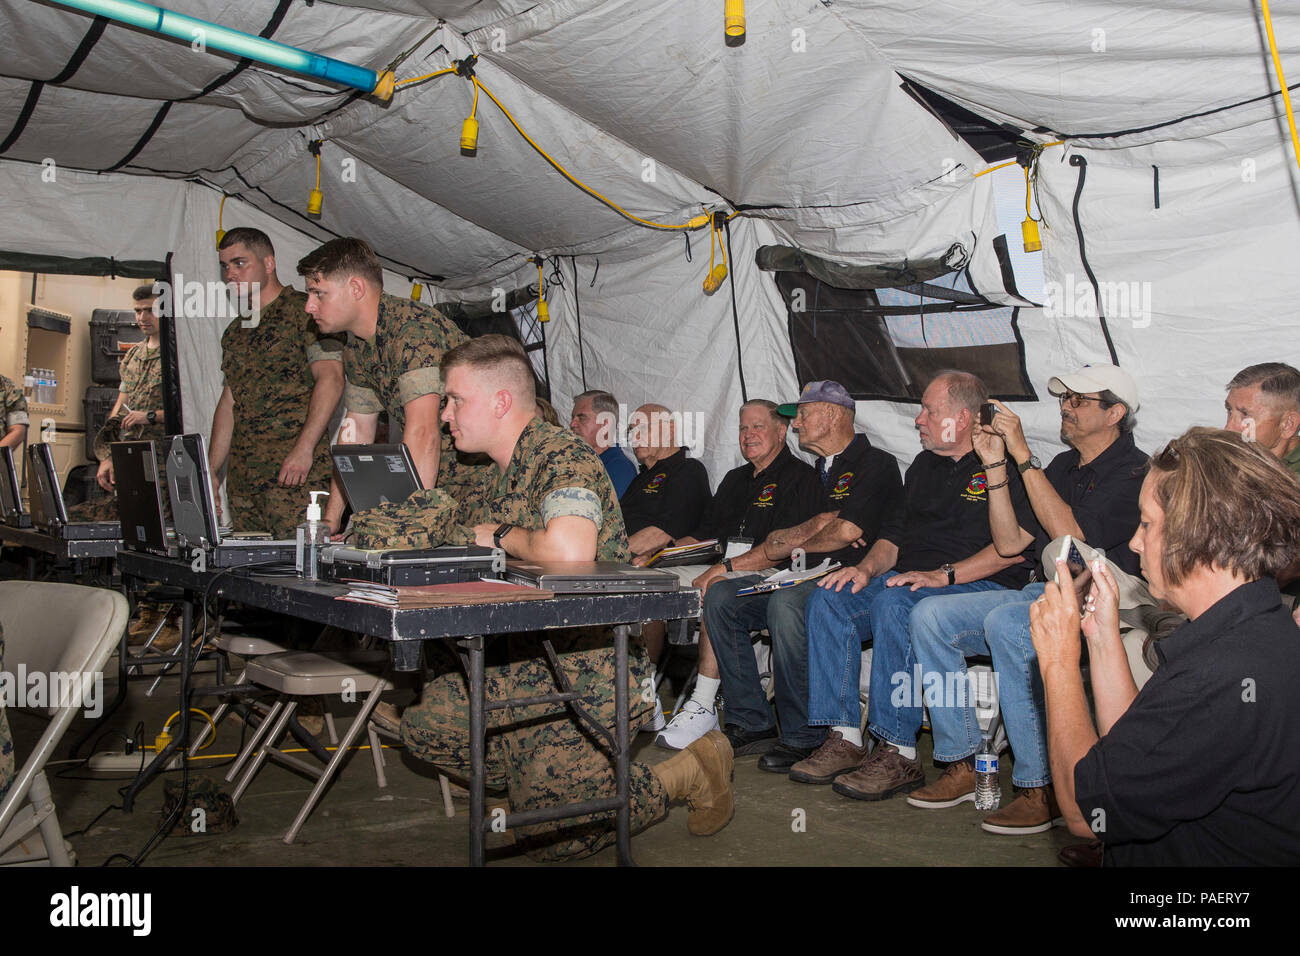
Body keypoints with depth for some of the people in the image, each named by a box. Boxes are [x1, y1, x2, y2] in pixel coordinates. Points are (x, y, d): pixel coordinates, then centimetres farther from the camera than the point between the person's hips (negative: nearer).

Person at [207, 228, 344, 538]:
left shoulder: (303, 312, -3)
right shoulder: (235, 332, 22)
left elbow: (330, 379, -13)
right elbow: (229, 402, 24)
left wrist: (304, 449, -21)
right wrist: (210, 470, 16)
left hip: (296, 473, -7)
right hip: (242, 477, 7)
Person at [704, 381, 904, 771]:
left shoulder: (877, 464, -2)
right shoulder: (819, 471, 25)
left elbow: (846, 532, -14)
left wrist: (794, 544, 1)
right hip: (806, 577, 9)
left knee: (786, 603, -37)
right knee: (720, 596, -8)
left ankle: (803, 738, -24)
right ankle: (750, 724, -6)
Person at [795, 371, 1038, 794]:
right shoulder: (924, 465, 22)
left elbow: (1017, 546, -16)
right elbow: (894, 533, 23)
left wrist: (943, 575, -22)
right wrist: (867, 568, 1)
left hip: (980, 587, -7)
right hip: (910, 582, 8)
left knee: (894, 605, -36)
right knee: (827, 598, -15)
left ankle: (898, 754, -30)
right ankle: (844, 739, -16)